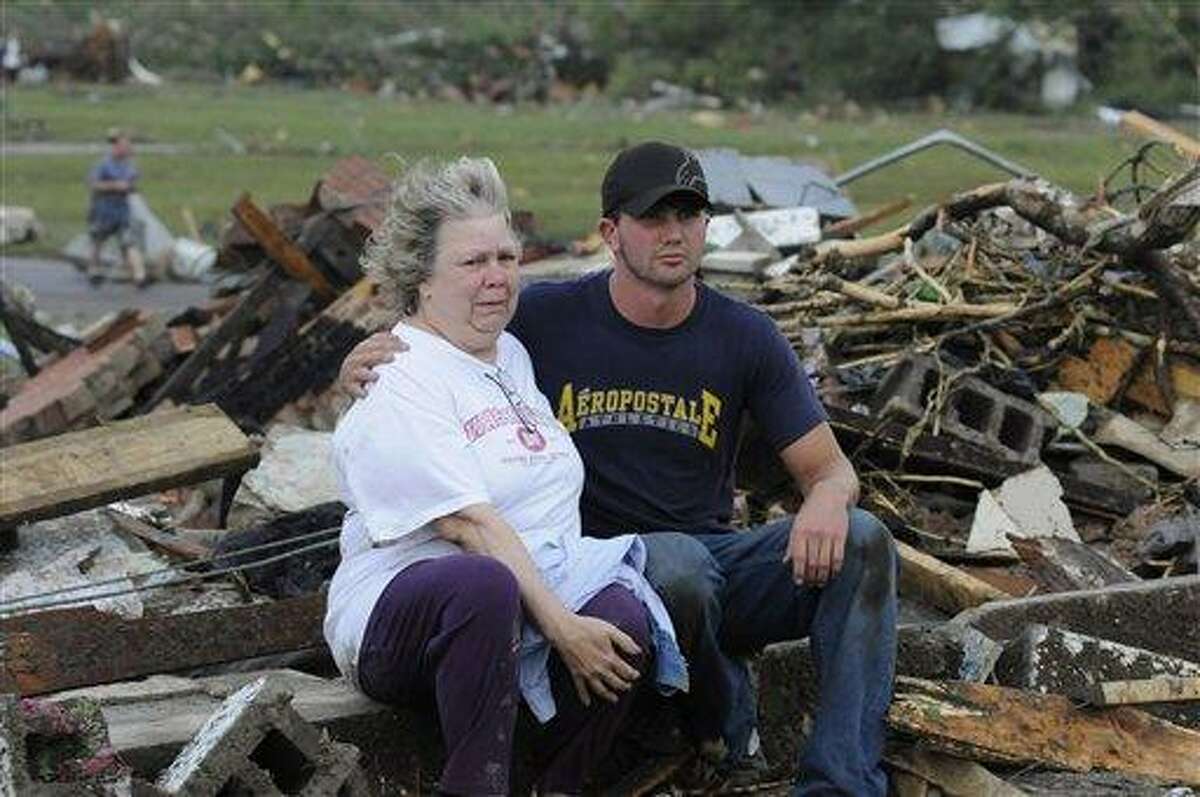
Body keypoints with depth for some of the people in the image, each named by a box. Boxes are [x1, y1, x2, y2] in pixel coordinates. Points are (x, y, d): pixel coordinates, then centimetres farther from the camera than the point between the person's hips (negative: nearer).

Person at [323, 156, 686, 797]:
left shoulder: (513, 355, 20)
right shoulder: (396, 387, -7)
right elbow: (470, 524, -18)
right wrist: (562, 627, -24)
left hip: (545, 591, 7)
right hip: (400, 620, -7)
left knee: (625, 618, -26)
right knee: (483, 585, -40)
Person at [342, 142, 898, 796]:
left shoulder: (745, 338, 3)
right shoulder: (545, 318, -3)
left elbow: (830, 468, 5)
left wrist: (827, 499, -21)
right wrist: (361, 365, -15)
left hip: (715, 558, 3)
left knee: (863, 542, -23)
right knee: (677, 559, -39)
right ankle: (725, 719, -7)